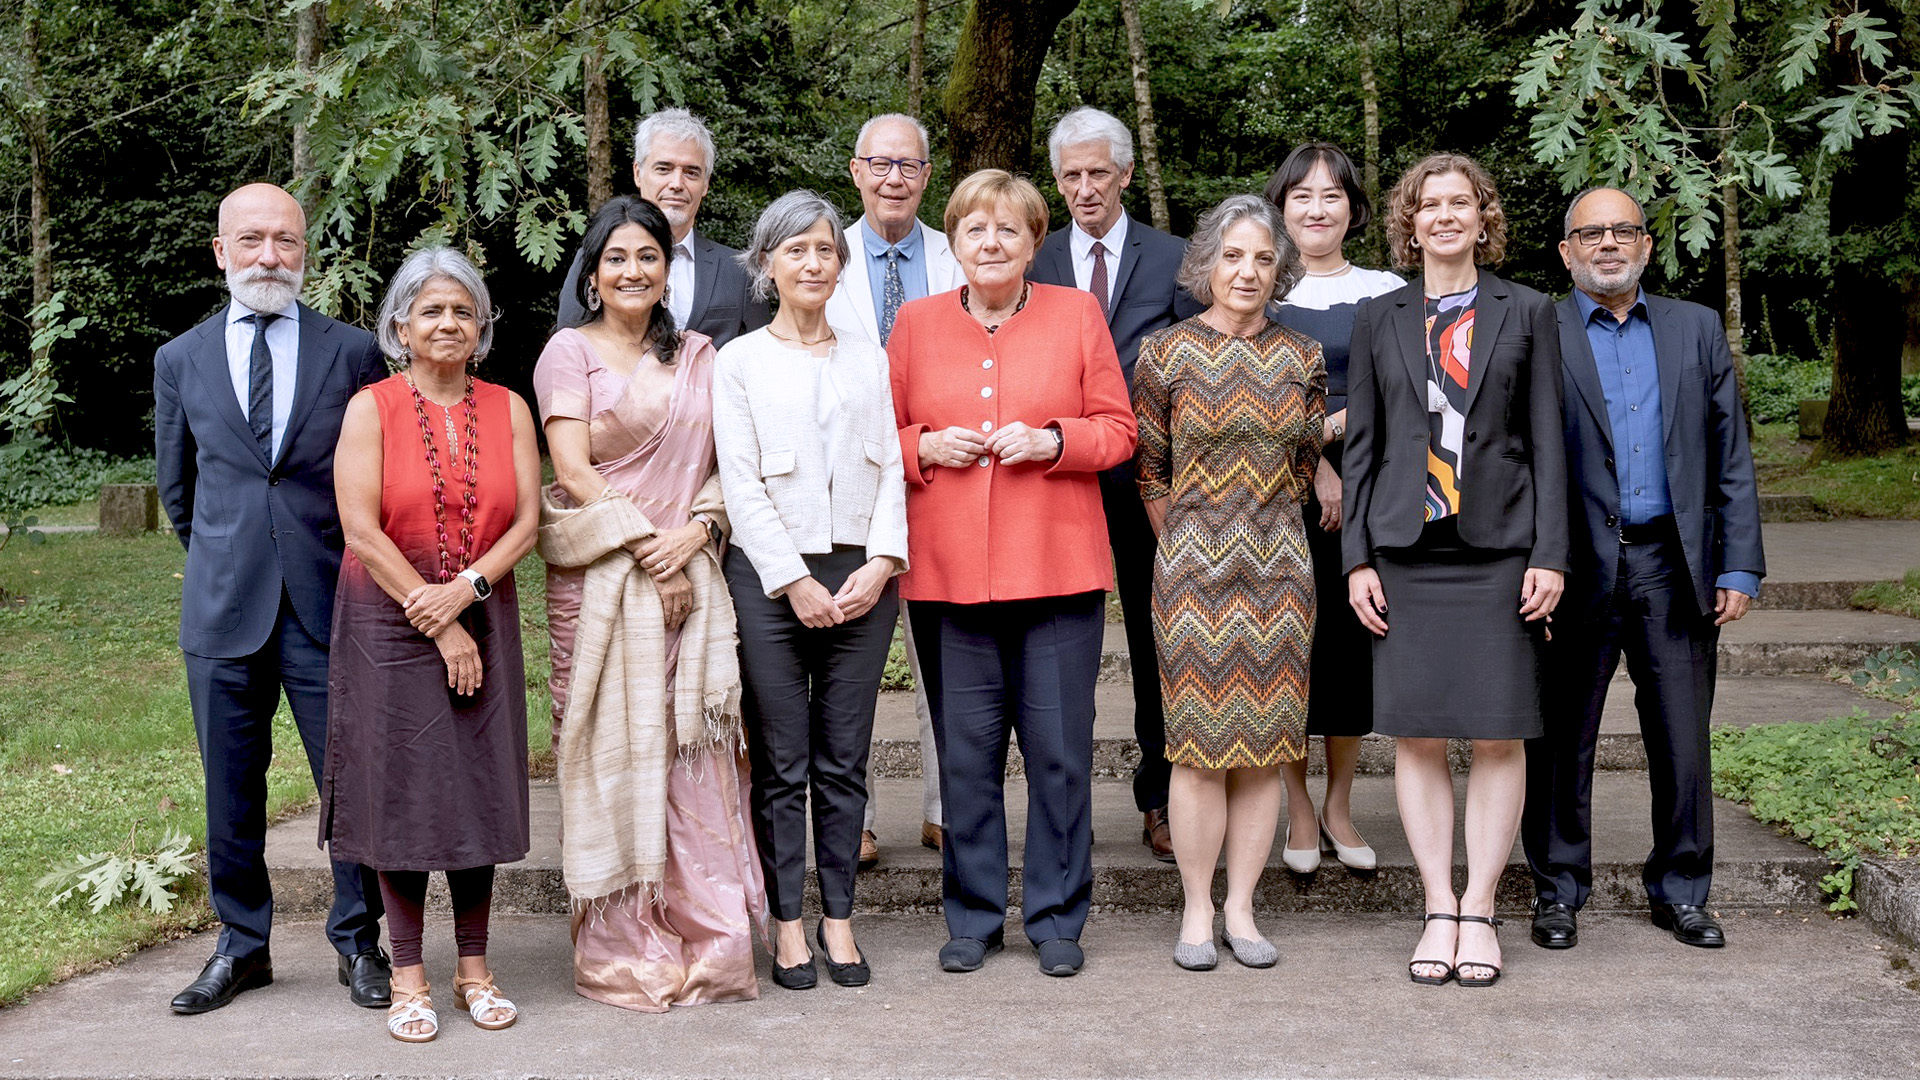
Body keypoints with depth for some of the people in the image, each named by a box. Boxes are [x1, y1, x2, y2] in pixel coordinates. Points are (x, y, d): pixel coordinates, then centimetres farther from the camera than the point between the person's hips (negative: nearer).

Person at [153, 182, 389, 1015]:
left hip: (330, 605, -2)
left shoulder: (354, 352, 2)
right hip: (223, 606, 2)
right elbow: (176, 486, 19)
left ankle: (360, 943, 17)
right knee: (231, 790, 9)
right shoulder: (181, 360, 8)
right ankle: (241, 945, 24)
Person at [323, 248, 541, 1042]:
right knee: (402, 790, 1)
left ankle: (474, 969, 16)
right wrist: (437, 627, -12)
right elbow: (361, 529, -10)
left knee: (479, 789, 5)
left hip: (482, 622, 3)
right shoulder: (371, 408, -2)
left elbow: (527, 521, 1)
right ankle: (408, 978, 11)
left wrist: (465, 589, -15)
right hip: (390, 625, -2)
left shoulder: (508, 409, 7)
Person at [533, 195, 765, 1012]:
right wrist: (646, 549, -12)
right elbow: (572, 471, -5)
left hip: (690, 575, 3)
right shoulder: (570, 351, 4)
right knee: (613, 752, -2)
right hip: (600, 577, -3)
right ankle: (622, 952, 6)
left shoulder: (698, 356, 16)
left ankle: (707, 940, 8)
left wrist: (693, 533, -8)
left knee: (697, 753, 0)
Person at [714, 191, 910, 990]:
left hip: (862, 577, 3)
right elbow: (741, 484, -2)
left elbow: (891, 466, 9)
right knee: (781, 765, 1)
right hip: (771, 578, -2)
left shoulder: (868, 358, 15)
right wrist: (795, 582, -9)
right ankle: (787, 922, 11)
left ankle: (838, 917, 15)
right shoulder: (739, 361, 5)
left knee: (844, 761, 6)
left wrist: (881, 562, -6)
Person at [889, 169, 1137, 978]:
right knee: (965, 752, 6)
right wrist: (927, 448, -7)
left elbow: (1118, 429, 5)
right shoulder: (916, 323, 9)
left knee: (1060, 748, 2)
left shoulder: (1078, 314, 6)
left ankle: (1057, 918, 16)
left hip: (1057, 568, -1)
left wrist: (1050, 440, -12)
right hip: (947, 572, 1)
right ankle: (973, 916, 20)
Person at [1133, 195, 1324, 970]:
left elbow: (1308, 462, 15)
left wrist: (1267, 528, 12)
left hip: (1278, 569, 3)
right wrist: (1187, 545, 7)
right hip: (1192, 567, -2)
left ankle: (1241, 909, 15)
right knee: (1199, 746, -1)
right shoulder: (1165, 352, -1)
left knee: (1265, 744, 5)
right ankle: (1197, 913, 11)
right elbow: (1147, 470, 5)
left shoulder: (1303, 358, 6)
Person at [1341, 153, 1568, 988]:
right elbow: (1360, 443, 9)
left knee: (1498, 735, 0)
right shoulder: (1379, 320, 10)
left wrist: (1549, 555, -4)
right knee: (1416, 735, 1)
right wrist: (1358, 558, 1)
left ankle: (1479, 909, 11)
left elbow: (1547, 441, 4)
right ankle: (1438, 910, 11)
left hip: (1499, 546, -1)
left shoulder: (1527, 314, 7)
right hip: (1407, 550, 1)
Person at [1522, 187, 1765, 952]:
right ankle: (1558, 893, 20)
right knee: (1562, 741, 6)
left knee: (1683, 740, 7)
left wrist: (1740, 567, 3)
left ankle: (1680, 892, 22)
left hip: (1674, 566, 2)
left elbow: (1731, 459, 10)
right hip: (1575, 568, -2)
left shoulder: (1697, 330, 12)